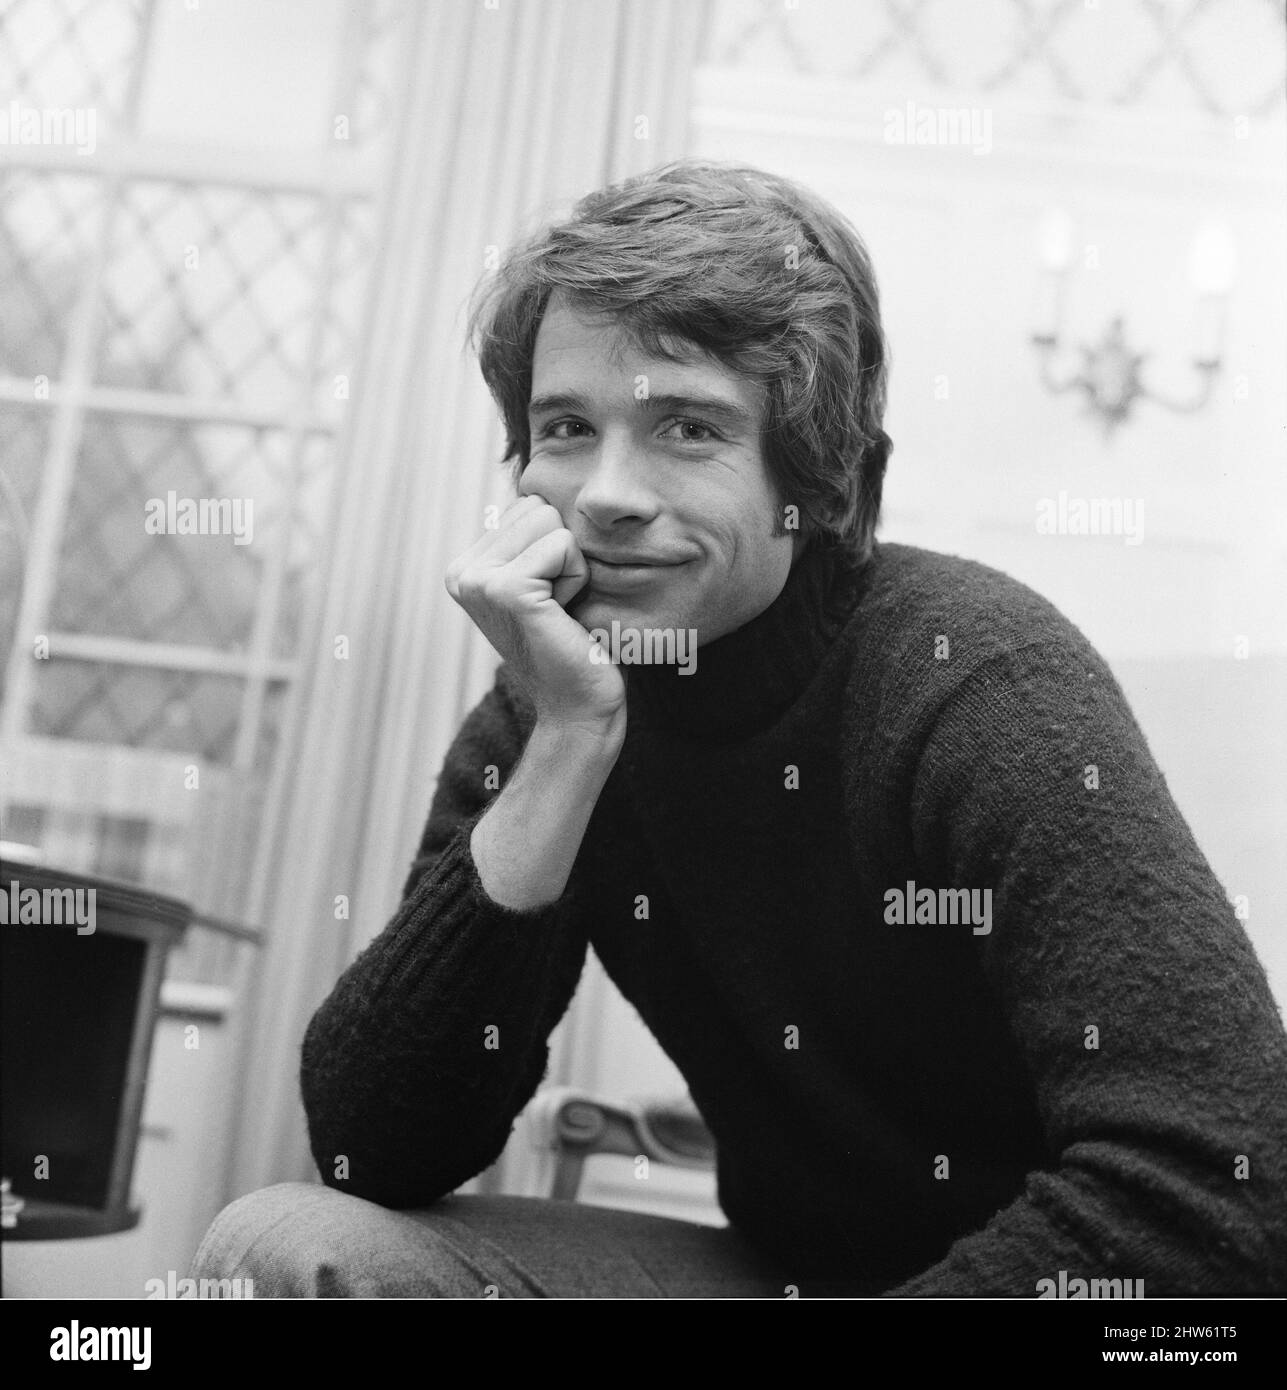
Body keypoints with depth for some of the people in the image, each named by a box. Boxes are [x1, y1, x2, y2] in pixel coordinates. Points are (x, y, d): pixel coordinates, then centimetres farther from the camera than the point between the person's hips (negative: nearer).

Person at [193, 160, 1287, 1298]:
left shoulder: (977, 677, -20)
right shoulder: (533, 721, -6)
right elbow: (371, 1153, -14)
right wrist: (568, 751, -24)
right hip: (775, 1270, 3)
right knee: (287, 1243, -15)